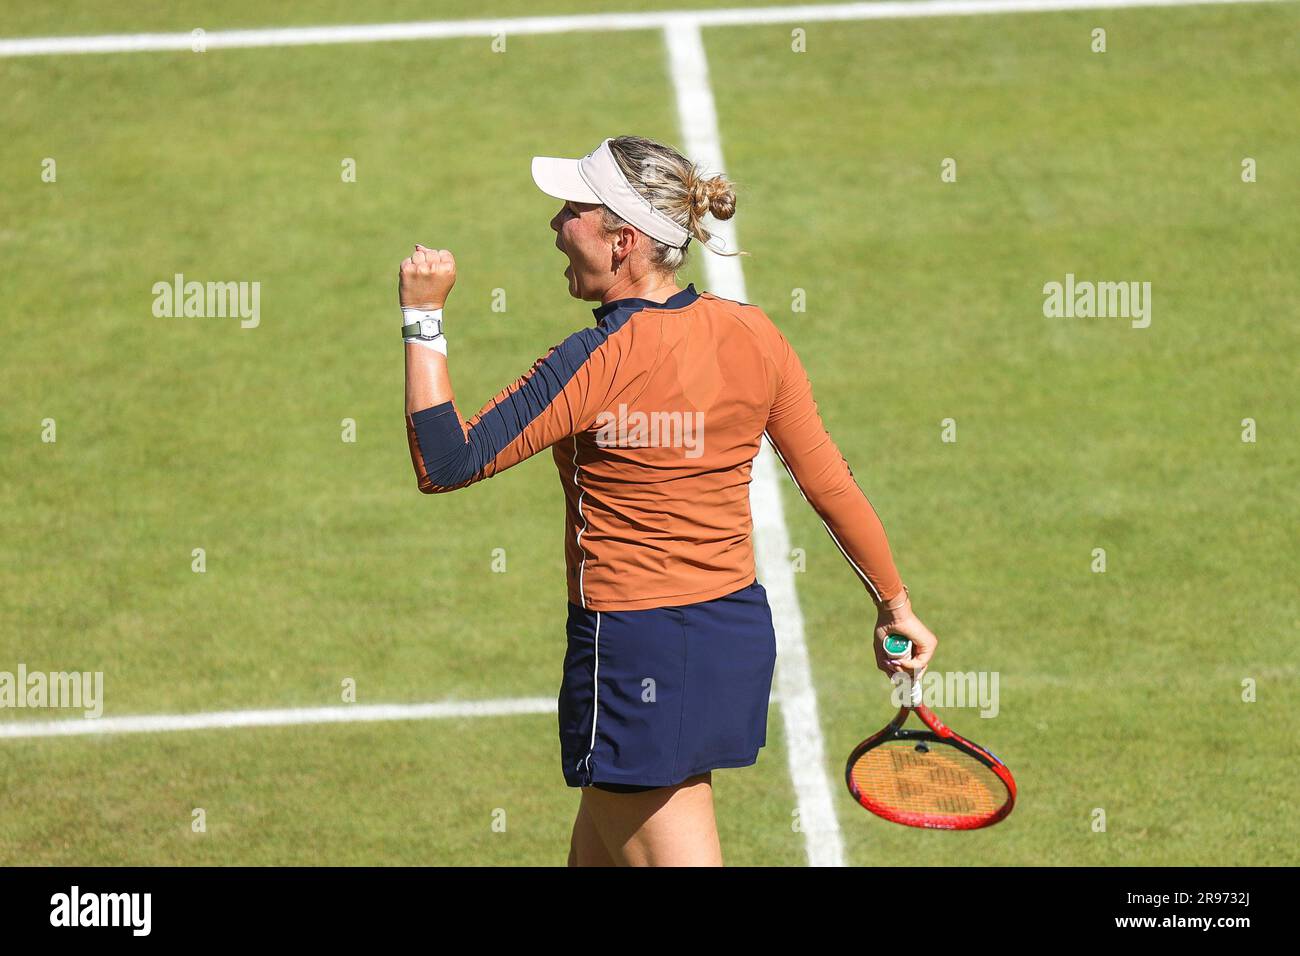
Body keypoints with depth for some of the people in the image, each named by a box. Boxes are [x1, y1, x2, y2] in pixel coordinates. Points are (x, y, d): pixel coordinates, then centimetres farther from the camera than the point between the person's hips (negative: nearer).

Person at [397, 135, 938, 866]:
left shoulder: (597, 365, -19)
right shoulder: (750, 334, 0)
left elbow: (445, 464, -18)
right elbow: (828, 479, 6)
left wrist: (424, 318, -14)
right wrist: (895, 604, 17)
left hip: (636, 652, -8)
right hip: (739, 634, 8)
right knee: (597, 855, 20)